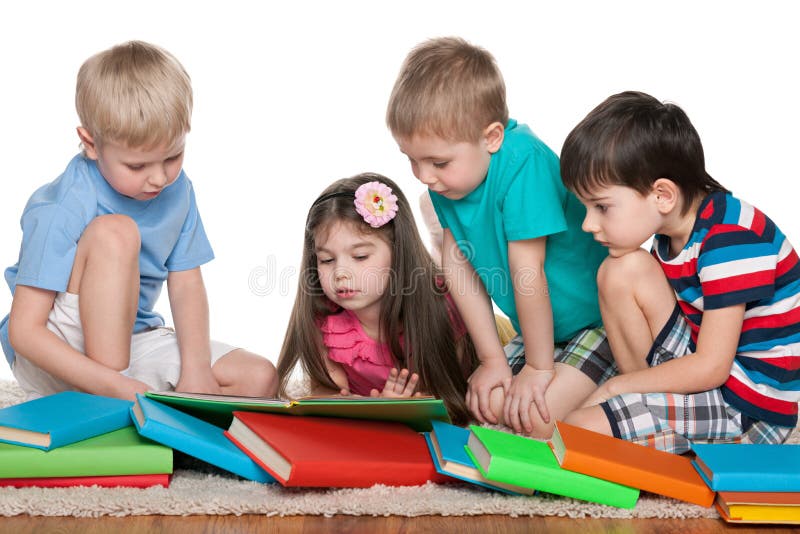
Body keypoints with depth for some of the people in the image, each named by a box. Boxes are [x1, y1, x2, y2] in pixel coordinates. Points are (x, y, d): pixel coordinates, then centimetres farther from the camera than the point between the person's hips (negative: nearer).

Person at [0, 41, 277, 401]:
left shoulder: (177, 189, -4)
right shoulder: (61, 212, -24)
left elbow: (186, 284, -1)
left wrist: (196, 370, -19)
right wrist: (118, 387, -35)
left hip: (131, 342, 6)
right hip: (58, 357, -5)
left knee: (260, 378, -12)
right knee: (114, 232, -31)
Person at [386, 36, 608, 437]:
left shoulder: (520, 163, -31)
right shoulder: (448, 172, -7)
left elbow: (528, 271, -27)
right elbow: (460, 266, -3)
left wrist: (539, 367, -20)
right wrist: (492, 359, -2)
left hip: (596, 315, -7)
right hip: (541, 325, 8)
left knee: (537, 418, -20)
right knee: (485, 403, -5)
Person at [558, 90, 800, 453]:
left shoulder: (729, 239, -23)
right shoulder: (673, 230, 3)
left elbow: (710, 368, -24)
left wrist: (613, 387, -15)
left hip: (748, 405, -9)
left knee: (580, 427, -22)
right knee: (621, 269, -4)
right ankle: (645, 398, -1)